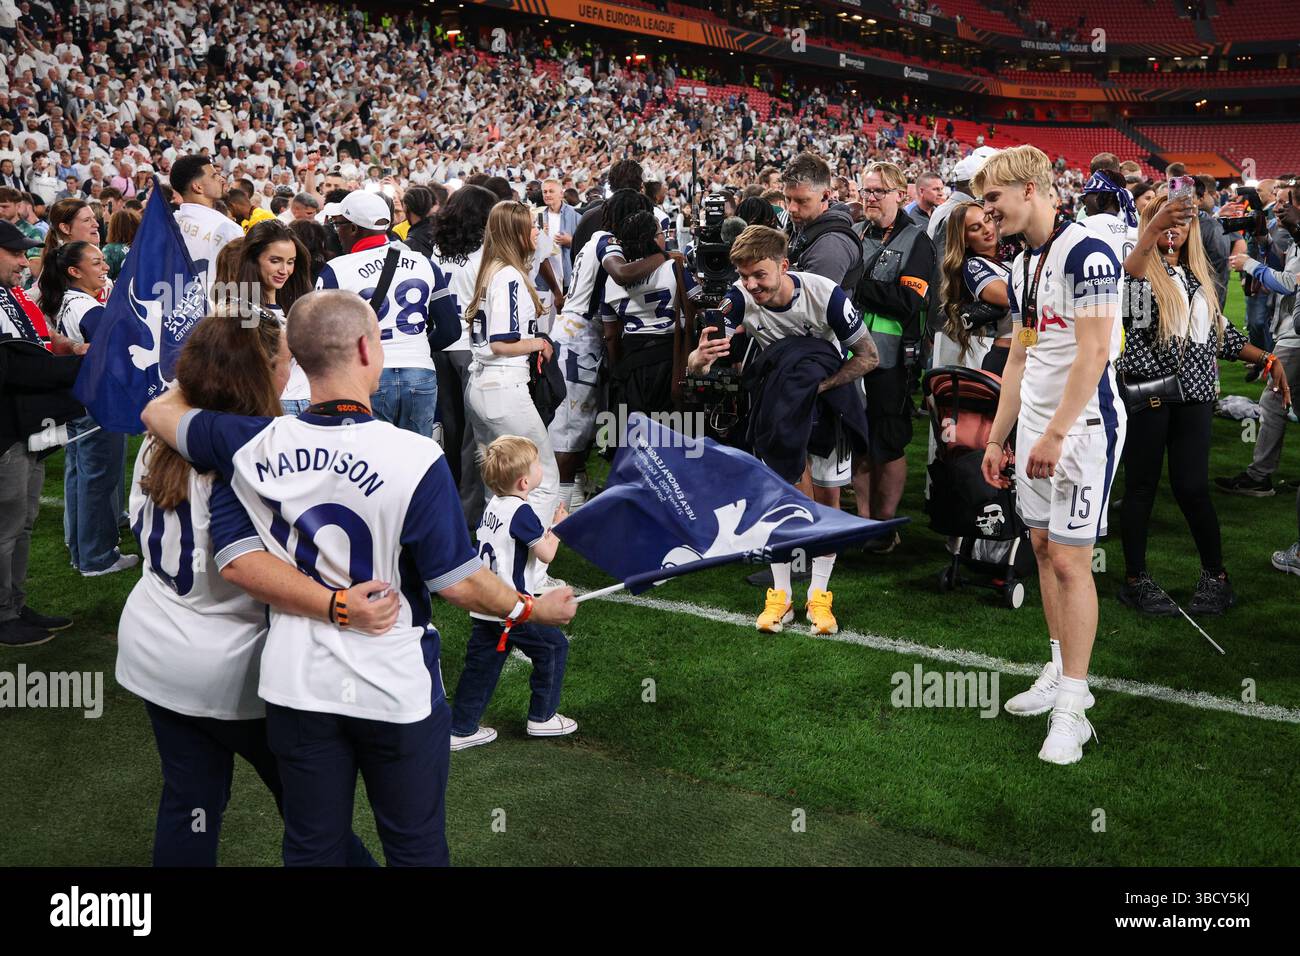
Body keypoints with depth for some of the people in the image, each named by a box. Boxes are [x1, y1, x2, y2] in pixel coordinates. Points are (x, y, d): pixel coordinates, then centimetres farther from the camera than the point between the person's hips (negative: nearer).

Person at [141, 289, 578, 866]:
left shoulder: (256, 445, -9)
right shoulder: (415, 458, -21)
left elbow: (159, 412, 9)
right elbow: (459, 584, -16)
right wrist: (534, 609, 1)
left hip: (297, 683, 4)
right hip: (396, 689, -3)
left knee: (311, 849, 18)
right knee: (416, 848, 16)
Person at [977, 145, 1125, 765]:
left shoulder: (1087, 253, -15)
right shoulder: (1021, 267, 13)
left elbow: (1093, 352, -21)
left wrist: (1054, 434, -23)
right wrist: (997, 438, 18)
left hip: (1082, 428, -9)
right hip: (1036, 429, 9)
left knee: (1069, 559, -7)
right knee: (1043, 548, 13)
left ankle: (1072, 705, 1)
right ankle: (1060, 672, 26)